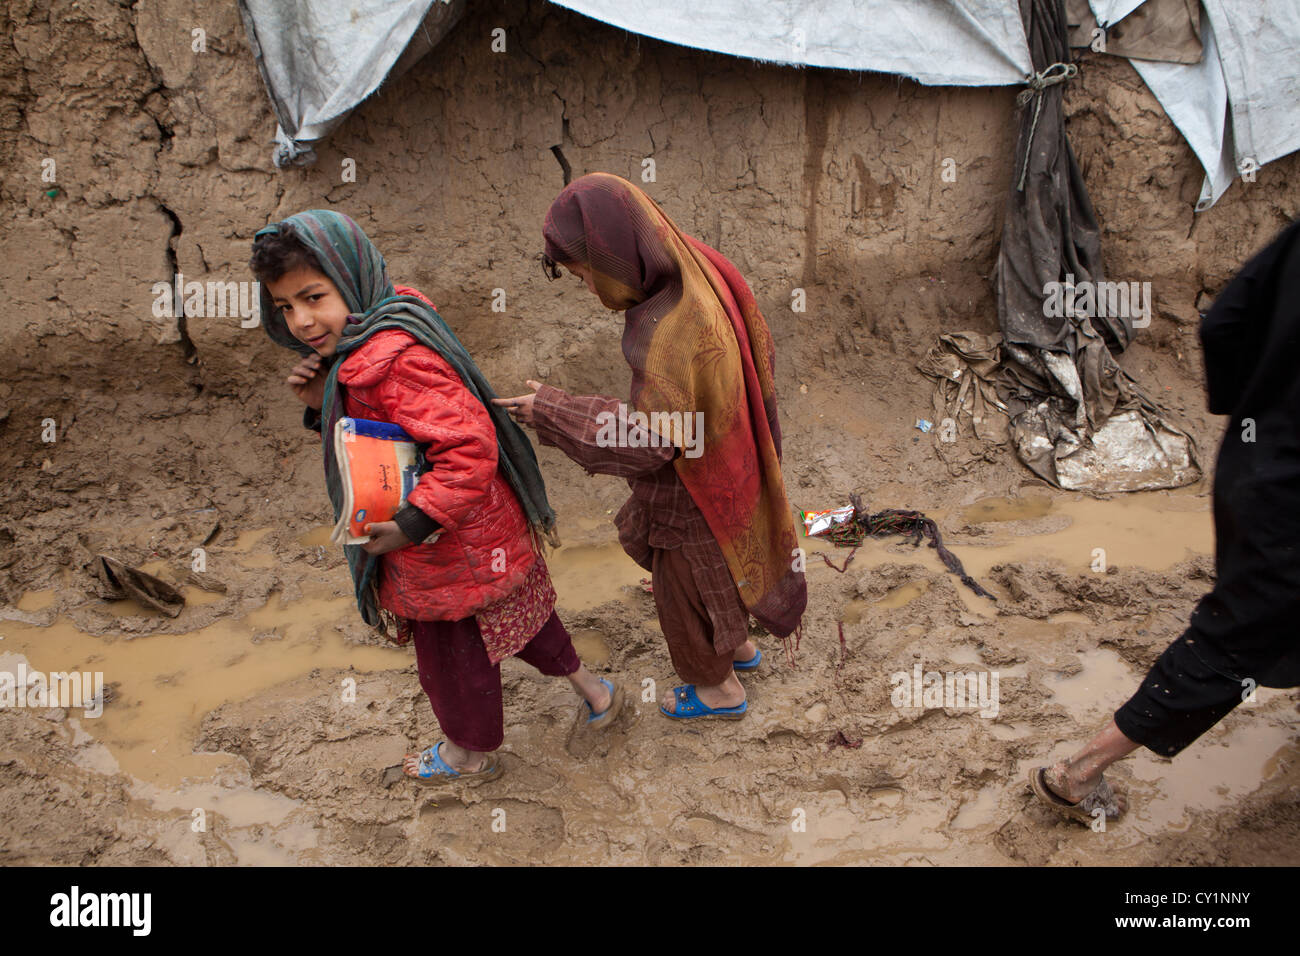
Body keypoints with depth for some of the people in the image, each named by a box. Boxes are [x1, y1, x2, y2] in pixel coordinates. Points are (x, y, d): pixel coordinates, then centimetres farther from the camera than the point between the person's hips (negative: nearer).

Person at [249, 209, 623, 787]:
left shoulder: (392, 360, -33)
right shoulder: (361, 345, 1)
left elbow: (469, 447, -36)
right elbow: (371, 424, 13)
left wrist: (413, 523, -32)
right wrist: (321, 404, -7)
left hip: (451, 547, -9)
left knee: (453, 650, 15)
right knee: (518, 612, 28)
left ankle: (471, 754, 41)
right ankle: (589, 688, 48)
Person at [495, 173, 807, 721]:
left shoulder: (670, 335, -38)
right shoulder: (697, 271, -13)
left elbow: (643, 441, -33)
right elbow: (758, 345, 1)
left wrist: (551, 412, -25)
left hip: (694, 486, -8)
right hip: (723, 460, 8)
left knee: (685, 585, 18)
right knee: (715, 565, 31)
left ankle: (718, 689, 42)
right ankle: (738, 646, 55)